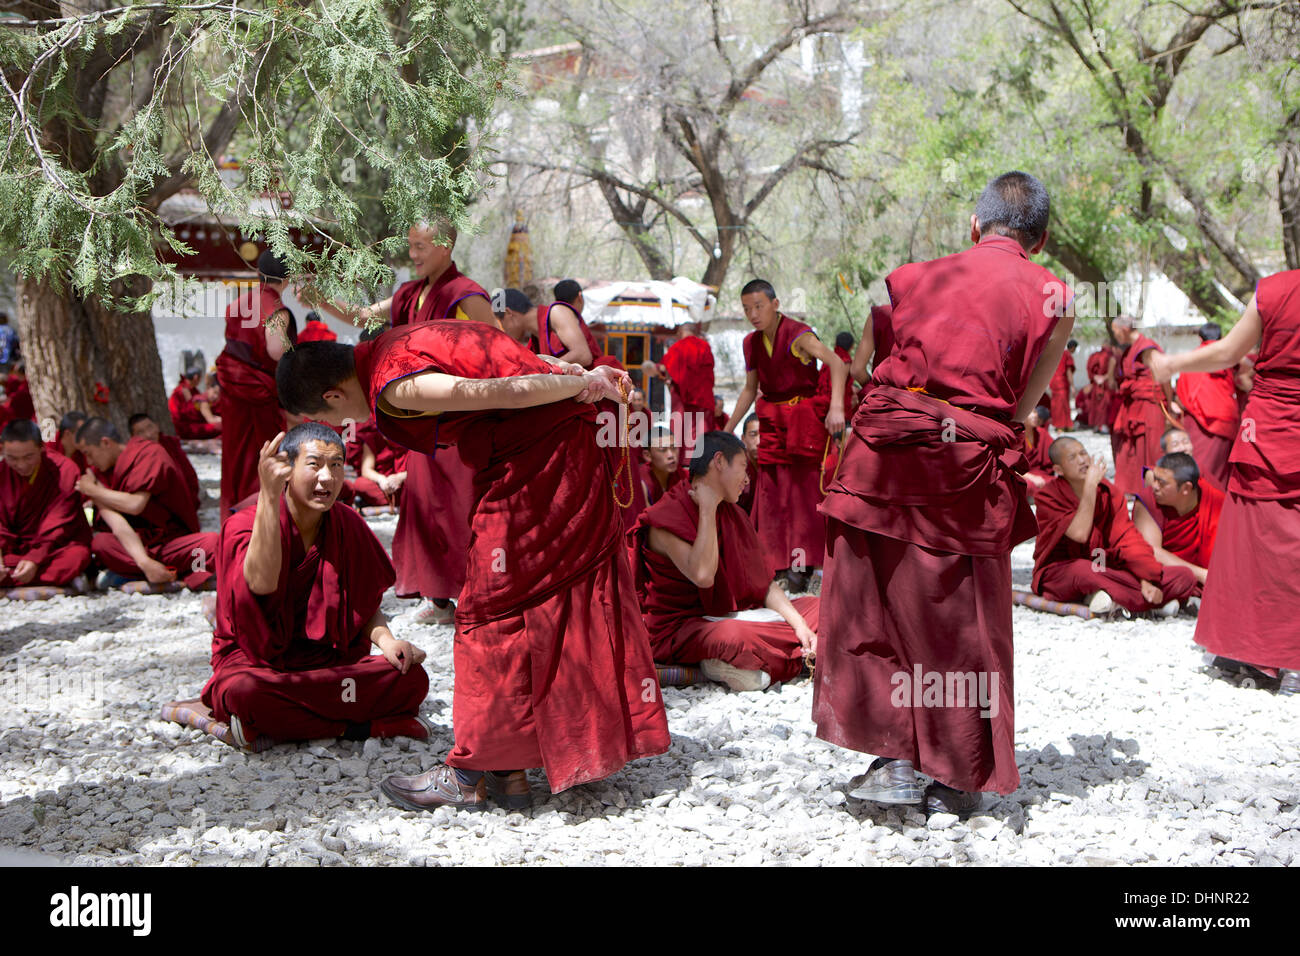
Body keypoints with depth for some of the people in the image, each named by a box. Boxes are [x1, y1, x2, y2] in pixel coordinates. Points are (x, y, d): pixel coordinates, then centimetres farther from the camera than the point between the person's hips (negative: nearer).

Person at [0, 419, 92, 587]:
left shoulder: (65, 471, -10)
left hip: (55, 551, -2)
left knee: (77, 556, -37)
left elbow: (59, 526, -14)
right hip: (16, 551, 2)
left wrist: (35, 559, -29)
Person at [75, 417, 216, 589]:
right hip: (136, 547, 3)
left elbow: (135, 505, -18)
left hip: (173, 541, -3)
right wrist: (145, 563, -27)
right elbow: (118, 525, -12)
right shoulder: (99, 472, 3)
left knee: (212, 542, -32)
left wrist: (93, 490, -6)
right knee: (99, 543, -31)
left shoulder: (150, 453, -5)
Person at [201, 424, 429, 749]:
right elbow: (262, 584, -32)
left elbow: (367, 606, 11)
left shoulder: (349, 526, 6)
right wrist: (269, 495, -37)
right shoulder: (243, 525, -10)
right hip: (256, 664, -4)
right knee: (245, 692, -39)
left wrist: (387, 641, -11)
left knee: (413, 679, -21)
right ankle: (356, 727, -20)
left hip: (332, 662, 4)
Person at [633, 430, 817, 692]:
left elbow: (763, 582, 8)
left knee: (817, 607, 0)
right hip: (680, 628, -9)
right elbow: (702, 575, -29)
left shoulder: (731, 514, 11)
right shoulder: (665, 518, -14)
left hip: (729, 617, 9)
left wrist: (799, 623, -8)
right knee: (733, 637, -41)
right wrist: (708, 510, -20)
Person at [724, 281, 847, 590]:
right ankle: (776, 561, 9)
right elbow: (750, 389, 19)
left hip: (804, 412, -6)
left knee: (803, 483, -8)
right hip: (772, 417, 6)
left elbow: (836, 363, -24)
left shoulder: (798, 335, -12)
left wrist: (836, 407, -38)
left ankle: (802, 563, -6)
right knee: (771, 485, 2)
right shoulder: (752, 342, 8)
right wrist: (728, 430, 20)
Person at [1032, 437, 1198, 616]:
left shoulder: (1108, 492, 3)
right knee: (1083, 570, -43)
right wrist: (1090, 486, -21)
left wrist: (1145, 580, -18)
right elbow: (1080, 534, -25)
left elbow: (1126, 539, -3)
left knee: (1185, 576, -9)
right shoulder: (1047, 496, -10)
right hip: (1059, 573, -5)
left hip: (1105, 569, 5)